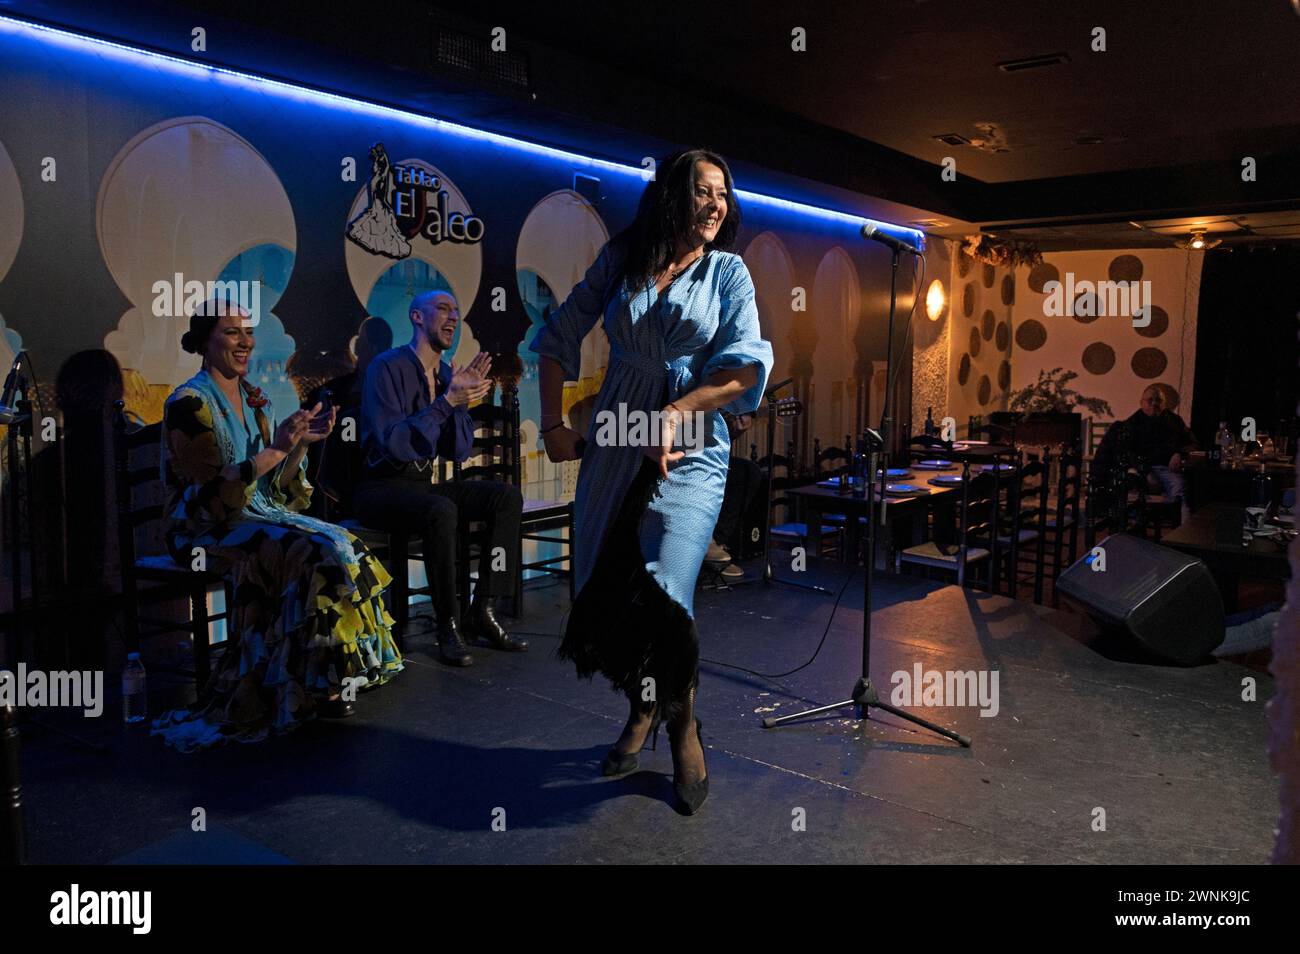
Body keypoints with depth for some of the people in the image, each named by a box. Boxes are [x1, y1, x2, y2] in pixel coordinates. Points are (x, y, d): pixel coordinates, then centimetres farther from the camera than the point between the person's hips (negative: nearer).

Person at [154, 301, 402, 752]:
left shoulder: (254, 400, 13)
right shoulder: (189, 403, -10)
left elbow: (276, 488, 11)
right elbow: (212, 495, -18)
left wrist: (302, 442, -4)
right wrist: (276, 449, -23)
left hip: (260, 516, 7)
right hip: (207, 530, -7)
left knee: (343, 547, -16)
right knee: (316, 554, -28)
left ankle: (326, 682, -9)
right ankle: (311, 687, -17)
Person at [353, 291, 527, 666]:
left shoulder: (446, 374, 10)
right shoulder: (387, 367, -12)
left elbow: (459, 452, 5)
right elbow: (394, 444, -23)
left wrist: (463, 398, -8)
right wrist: (448, 401, -25)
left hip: (424, 483, 7)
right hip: (382, 487, -7)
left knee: (508, 497, -12)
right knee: (441, 511, -37)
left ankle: (483, 610, -10)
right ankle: (448, 625, -23)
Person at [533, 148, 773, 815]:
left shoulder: (728, 272, 2)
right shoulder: (620, 259, 6)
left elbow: (745, 369, -8)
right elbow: (560, 338, 11)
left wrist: (675, 414, -18)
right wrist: (552, 423, 5)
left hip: (692, 449, -3)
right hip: (615, 445, 3)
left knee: (661, 597, -18)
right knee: (602, 591, 6)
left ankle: (682, 723, 10)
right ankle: (642, 709, 33)